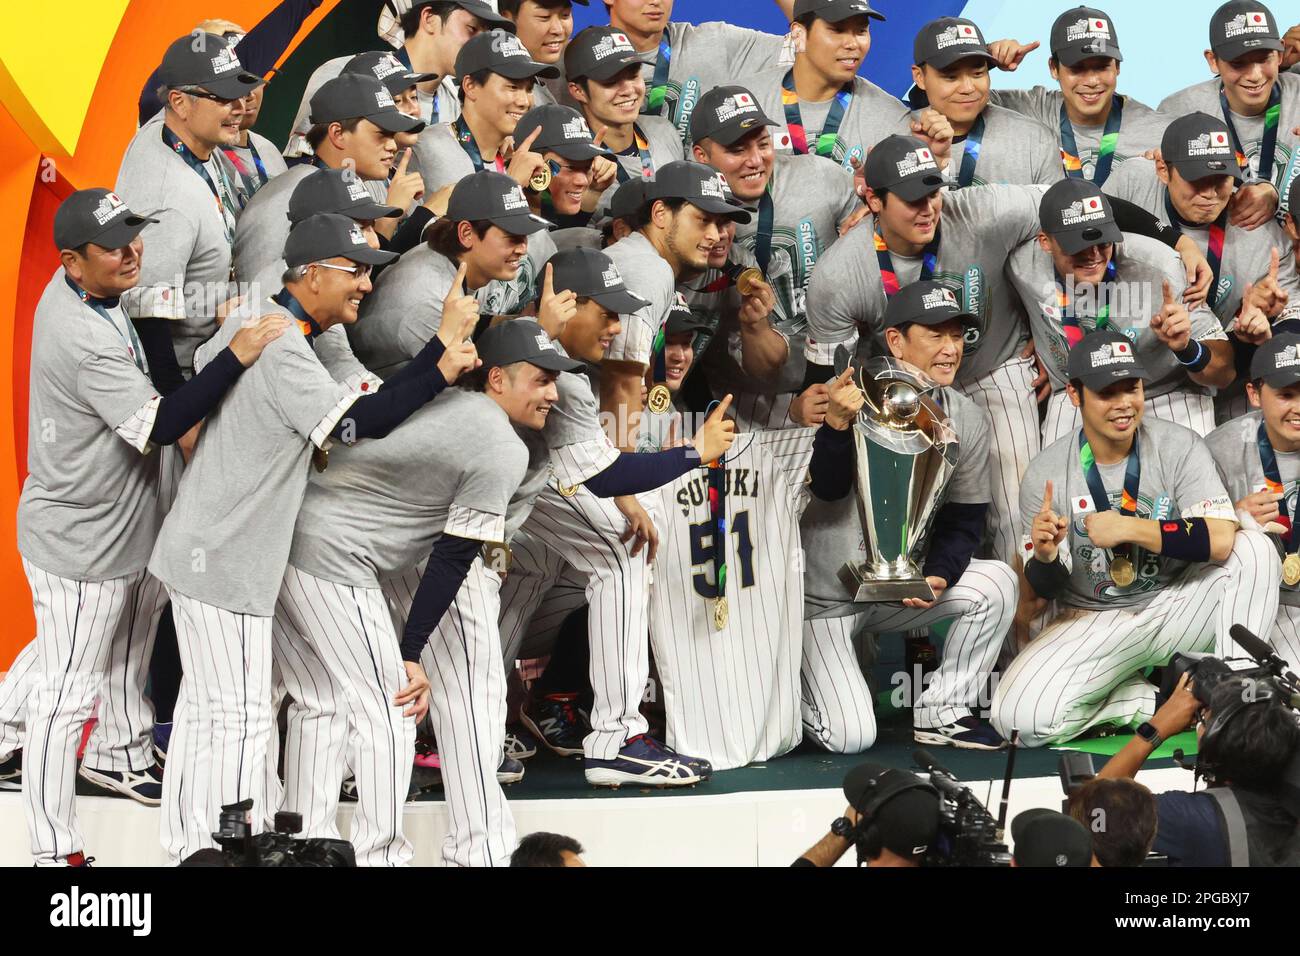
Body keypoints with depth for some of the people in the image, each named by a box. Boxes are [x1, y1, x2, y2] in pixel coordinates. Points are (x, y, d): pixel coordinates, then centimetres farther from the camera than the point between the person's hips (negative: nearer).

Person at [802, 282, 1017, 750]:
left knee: (996, 583, -19)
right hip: (824, 597, -5)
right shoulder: (854, 396, -16)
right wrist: (837, 423, -45)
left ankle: (942, 712, -4)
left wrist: (937, 577, -16)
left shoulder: (968, 421, -2)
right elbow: (828, 489, -27)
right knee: (850, 738, -16)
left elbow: (964, 522, 3)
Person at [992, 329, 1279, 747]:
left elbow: (1220, 539, -25)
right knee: (1017, 715, -26)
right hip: (1090, 622, 0)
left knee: (1253, 547, -26)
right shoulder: (1046, 472, -8)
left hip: (1175, 608, 0)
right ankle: (1153, 699, -2)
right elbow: (1042, 591, -4)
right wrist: (1044, 557, -27)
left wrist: (1129, 529, -27)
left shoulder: (1179, 447, -10)